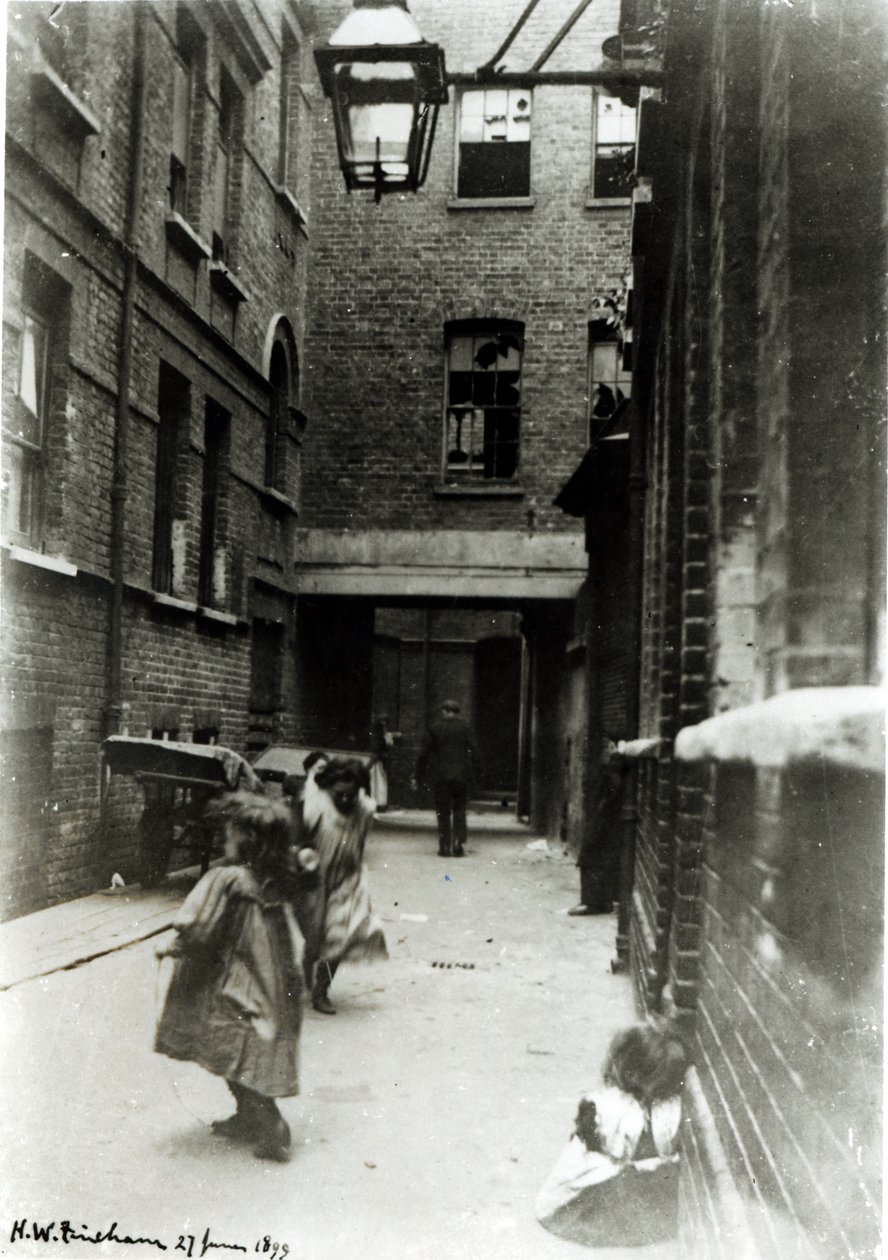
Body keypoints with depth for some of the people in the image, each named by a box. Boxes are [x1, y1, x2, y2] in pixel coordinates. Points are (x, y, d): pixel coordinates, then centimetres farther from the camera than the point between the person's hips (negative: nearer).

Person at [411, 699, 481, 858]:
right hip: (461, 775, 1)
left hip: (440, 776, -1)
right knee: (459, 811, 10)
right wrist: (476, 772, 5)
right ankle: (459, 845, 0)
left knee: (443, 812, 6)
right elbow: (474, 751, -2)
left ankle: (444, 846, 2)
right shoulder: (465, 727, 2)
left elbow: (424, 754, 1)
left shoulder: (434, 728, 0)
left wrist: (417, 777, 6)